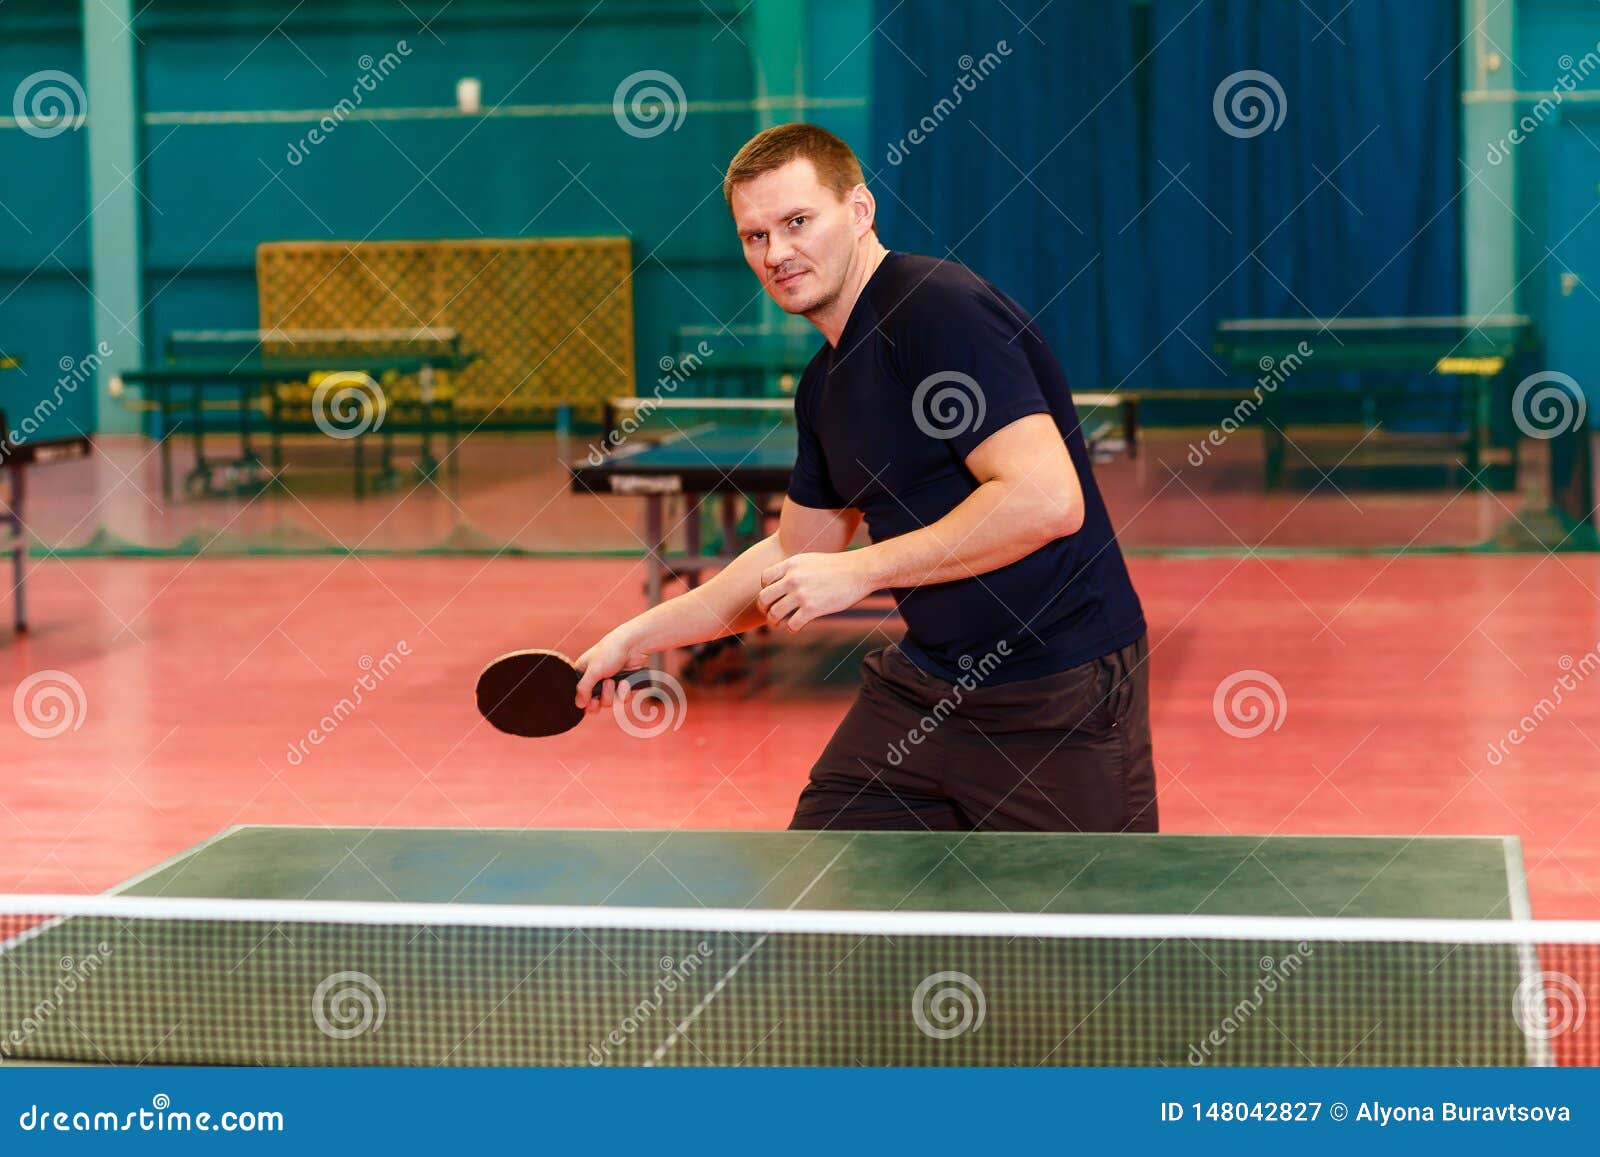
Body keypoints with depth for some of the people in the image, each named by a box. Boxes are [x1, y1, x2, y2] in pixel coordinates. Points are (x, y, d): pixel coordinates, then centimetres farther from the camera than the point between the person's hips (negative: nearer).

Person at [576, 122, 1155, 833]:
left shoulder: (941, 308, -16)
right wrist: (640, 637, 23)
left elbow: (1048, 498, -26)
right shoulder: (824, 386, 11)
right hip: (924, 688, 8)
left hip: (1059, 697, -8)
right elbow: (793, 558, 25)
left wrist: (861, 570, -20)